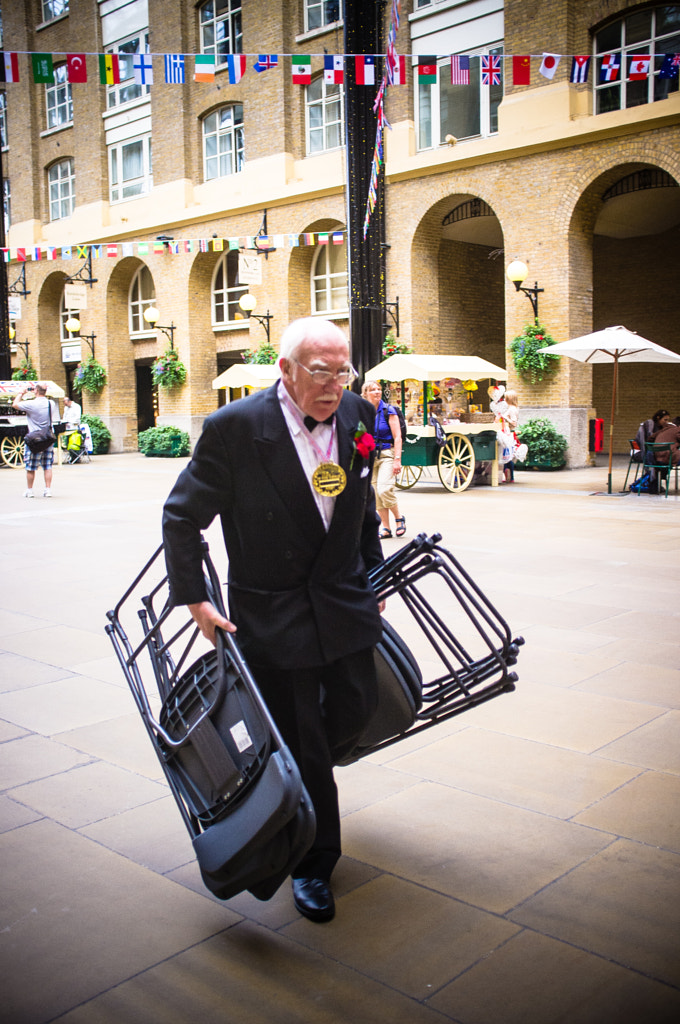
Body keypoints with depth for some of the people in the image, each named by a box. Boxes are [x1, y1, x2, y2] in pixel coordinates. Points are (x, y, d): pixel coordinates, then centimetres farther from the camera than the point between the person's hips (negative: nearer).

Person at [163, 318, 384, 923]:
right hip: (271, 612, -4)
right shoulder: (234, 428, -18)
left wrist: (373, 574, 19)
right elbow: (182, 516, -8)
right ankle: (313, 864, 27)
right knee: (297, 743, 6)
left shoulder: (357, 415, -2)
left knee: (355, 710, 13)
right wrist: (195, 600, -12)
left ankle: (294, 771, 48)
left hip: (344, 600, 5)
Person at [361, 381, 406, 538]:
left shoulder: (388, 411, -4)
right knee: (376, 493, 3)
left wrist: (397, 460, -15)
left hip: (386, 454, -4)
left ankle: (399, 519, 5)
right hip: (370, 455, 4)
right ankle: (386, 528, 12)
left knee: (384, 489, -19)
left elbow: (397, 437, -7)